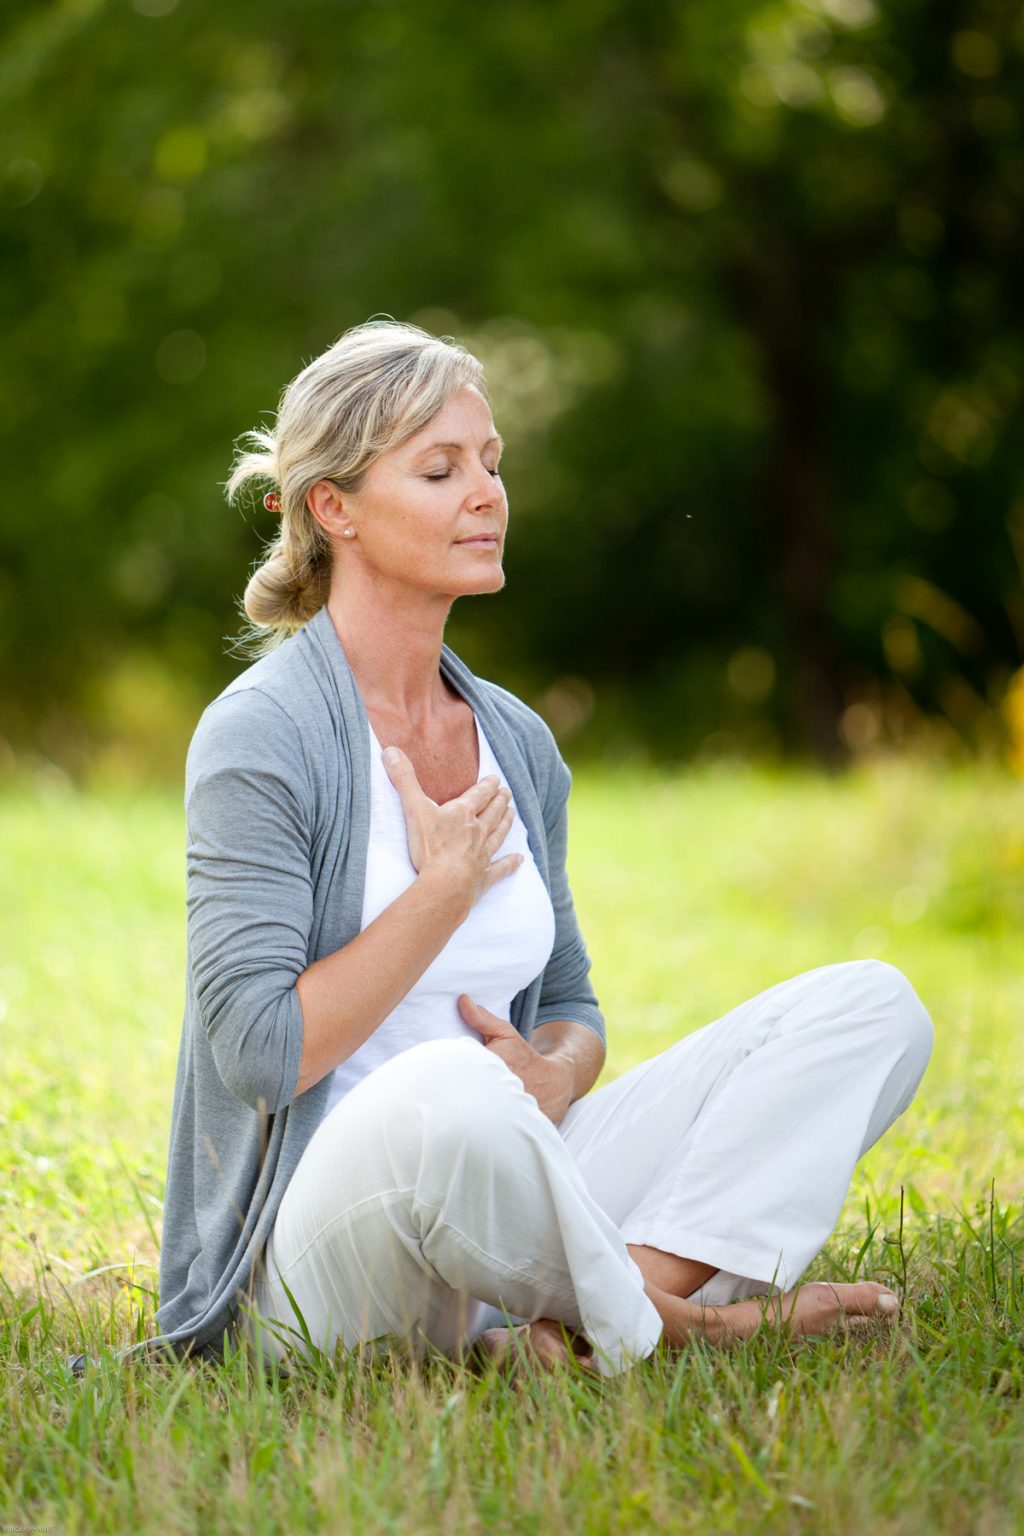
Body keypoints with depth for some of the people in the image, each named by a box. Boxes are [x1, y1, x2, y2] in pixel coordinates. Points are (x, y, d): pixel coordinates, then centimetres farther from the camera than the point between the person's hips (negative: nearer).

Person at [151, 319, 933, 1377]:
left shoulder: (516, 742, 13)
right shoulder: (260, 735, -8)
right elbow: (260, 1052, -16)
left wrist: (555, 1074, -3)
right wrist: (447, 886, -9)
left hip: (500, 1199, 8)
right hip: (320, 1235, -8)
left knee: (871, 1006, -4)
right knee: (443, 1094, -44)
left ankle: (611, 1301, -22)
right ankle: (648, 1326, -16)